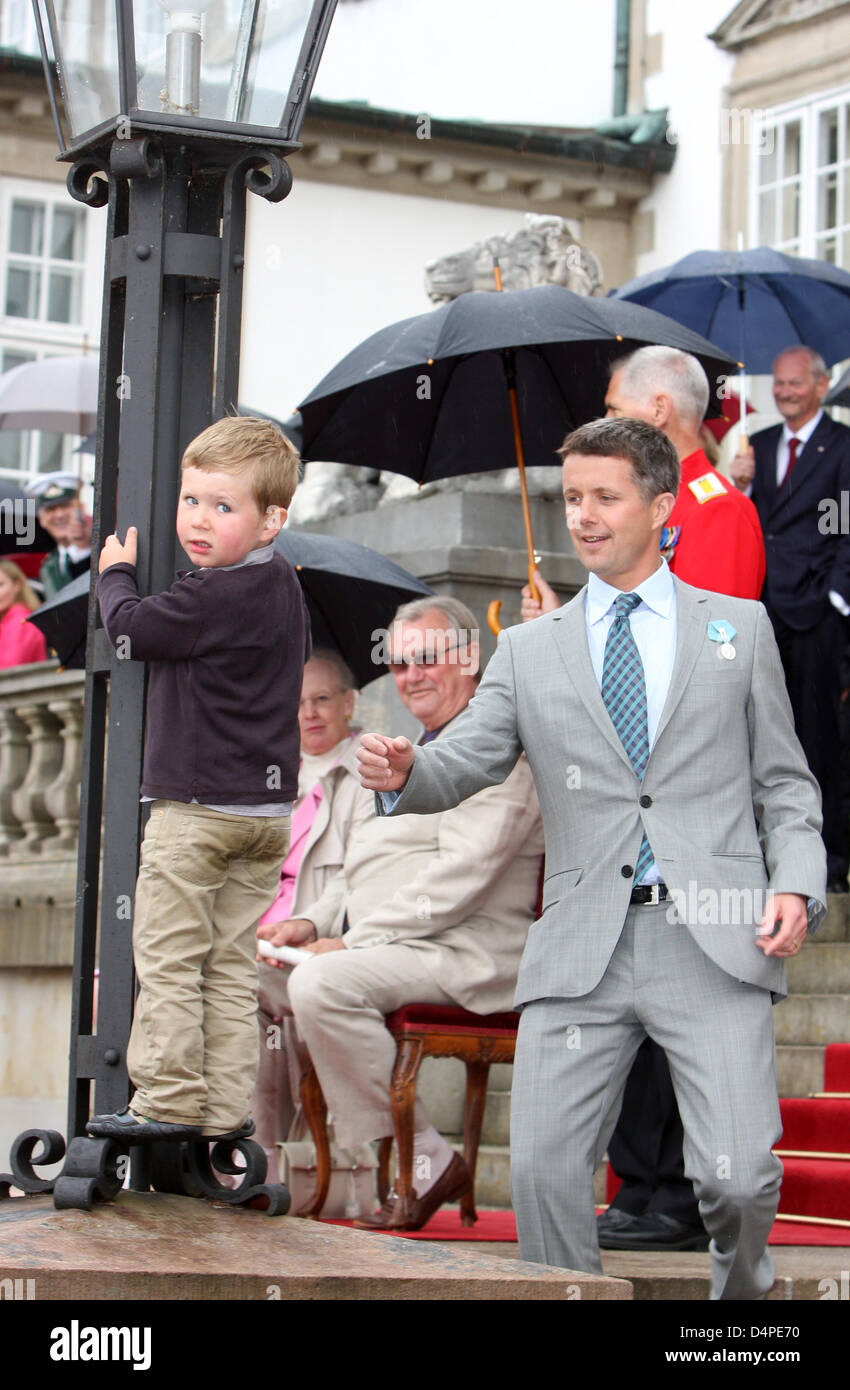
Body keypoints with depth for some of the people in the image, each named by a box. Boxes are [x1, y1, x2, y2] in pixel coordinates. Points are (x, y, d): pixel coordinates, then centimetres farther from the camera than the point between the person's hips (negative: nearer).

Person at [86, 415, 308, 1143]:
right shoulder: (284, 587, 8)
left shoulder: (208, 597, -19)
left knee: (167, 959, 0)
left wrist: (116, 574, 8)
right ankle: (228, 1108, 11)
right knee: (233, 966, 10)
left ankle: (169, 1102, 1)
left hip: (195, 805, -8)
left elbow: (131, 630, -11)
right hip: (267, 805, 8)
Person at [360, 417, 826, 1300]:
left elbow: (784, 781, 14)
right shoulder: (530, 649, 16)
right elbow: (467, 761, 7)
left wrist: (797, 882, -3)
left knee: (738, 1176, -12)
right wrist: (405, 773, -16)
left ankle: (740, 1295, 19)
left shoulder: (738, 628, 14)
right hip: (583, 950, 2)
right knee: (543, 1170, -8)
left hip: (713, 939, -2)